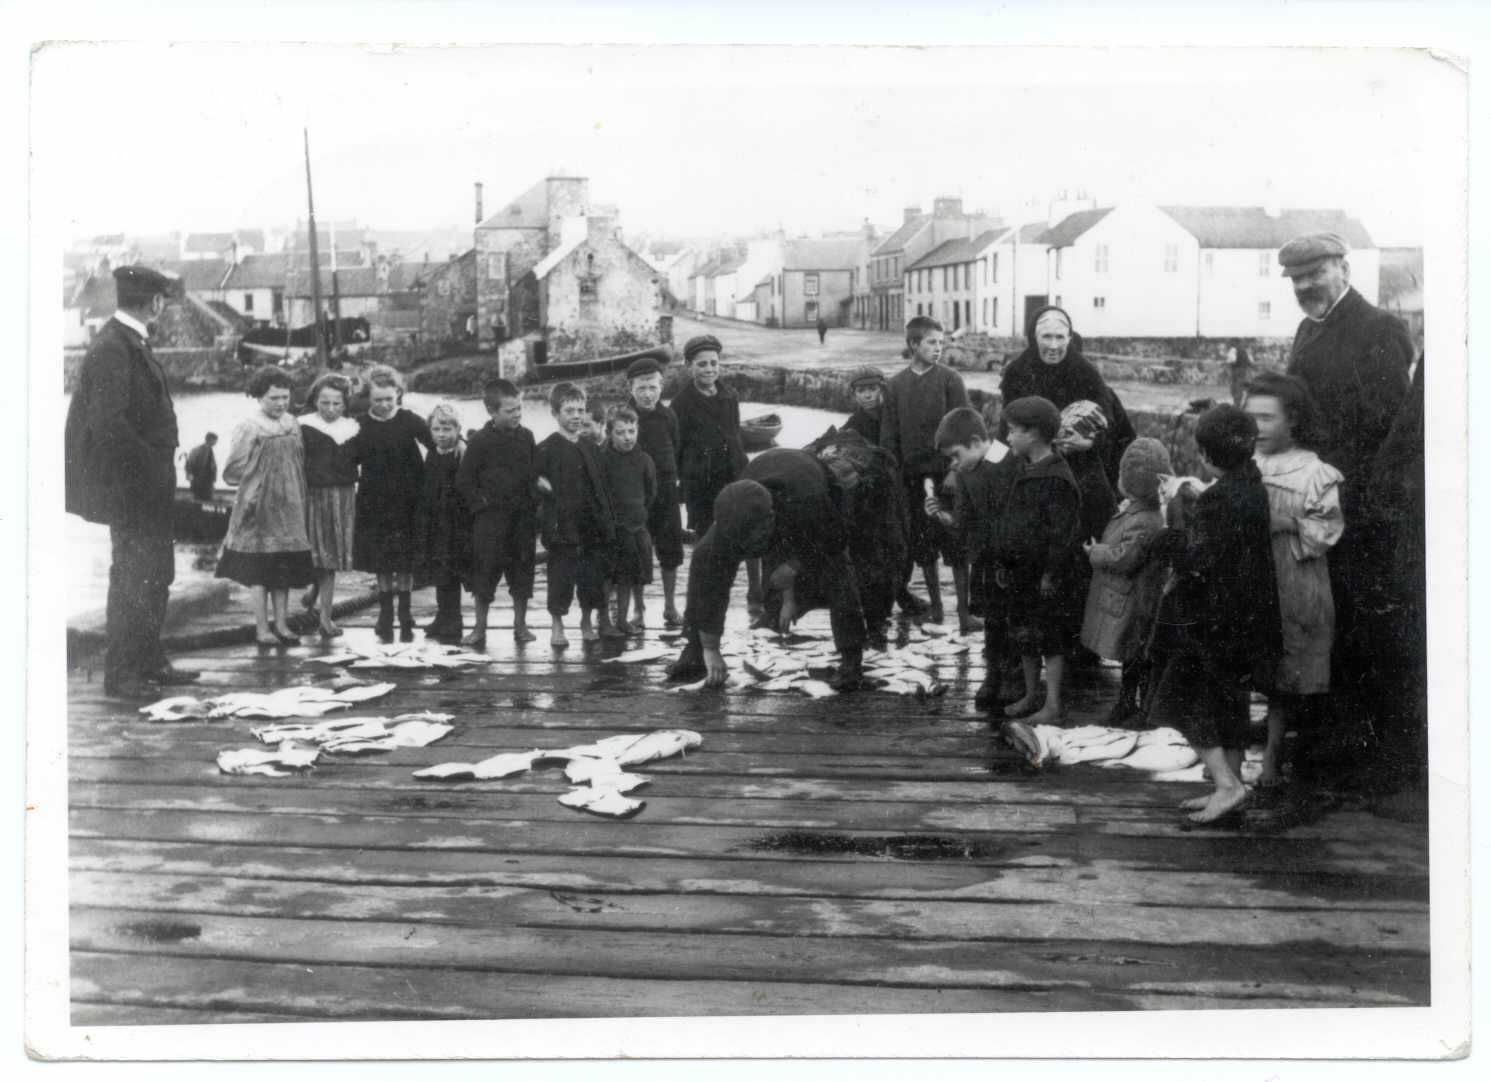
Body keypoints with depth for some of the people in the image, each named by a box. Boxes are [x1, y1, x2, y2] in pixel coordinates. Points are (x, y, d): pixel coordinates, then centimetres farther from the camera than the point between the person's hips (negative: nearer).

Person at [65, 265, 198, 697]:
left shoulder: (132, 343, 12)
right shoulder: (112, 349, -18)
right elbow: (107, 422, -26)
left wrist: (160, 468, 12)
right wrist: (151, 465, -20)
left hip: (148, 486, 10)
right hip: (129, 487, -10)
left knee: (155, 575, 17)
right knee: (133, 578, -2)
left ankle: (150, 662, 27)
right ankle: (121, 673, 8)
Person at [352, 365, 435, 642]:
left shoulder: (409, 421, -6)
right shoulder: (362, 425, 0)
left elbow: (437, 447, -7)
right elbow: (352, 460, 5)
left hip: (406, 502, -1)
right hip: (375, 503, 2)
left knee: (405, 563, 3)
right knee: (381, 564, 5)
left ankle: (405, 619, 13)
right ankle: (386, 618, 15)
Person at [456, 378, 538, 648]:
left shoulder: (526, 437, 4)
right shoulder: (481, 441, -7)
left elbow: (536, 472, 14)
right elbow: (463, 479, -3)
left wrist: (533, 501, 5)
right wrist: (480, 504, -8)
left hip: (523, 516, 4)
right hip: (491, 517, -3)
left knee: (522, 572, 8)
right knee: (485, 572, 0)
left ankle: (520, 625, 18)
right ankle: (479, 628, 8)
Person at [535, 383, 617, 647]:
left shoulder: (589, 447, 11)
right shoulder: (547, 449, -6)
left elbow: (599, 487, 14)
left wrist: (607, 523, 11)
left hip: (591, 525, 5)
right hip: (562, 524, -5)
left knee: (593, 575, 9)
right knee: (561, 575, 0)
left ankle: (587, 622, 23)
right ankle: (557, 626, 12)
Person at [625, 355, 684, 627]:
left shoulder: (668, 416, 2)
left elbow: (676, 452, 9)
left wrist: (674, 479, 2)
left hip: (665, 490, 3)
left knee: (670, 552, 8)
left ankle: (670, 607, 20)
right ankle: (638, 610, 14)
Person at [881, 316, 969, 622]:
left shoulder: (949, 379, -2)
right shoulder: (895, 384, 6)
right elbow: (888, 435, 6)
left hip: (944, 471, -3)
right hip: (912, 474, 3)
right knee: (920, 538, 6)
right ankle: (934, 600, 17)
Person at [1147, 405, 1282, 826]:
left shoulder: (1221, 499, -22)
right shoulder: (1253, 487, 6)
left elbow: (1197, 558, -22)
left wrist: (1177, 511, -11)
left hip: (1212, 622, -9)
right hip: (1244, 615, 9)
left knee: (1185, 700, 0)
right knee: (1229, 700, 17)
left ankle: (1227, 783, -3)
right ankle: (1229, 784, 26)